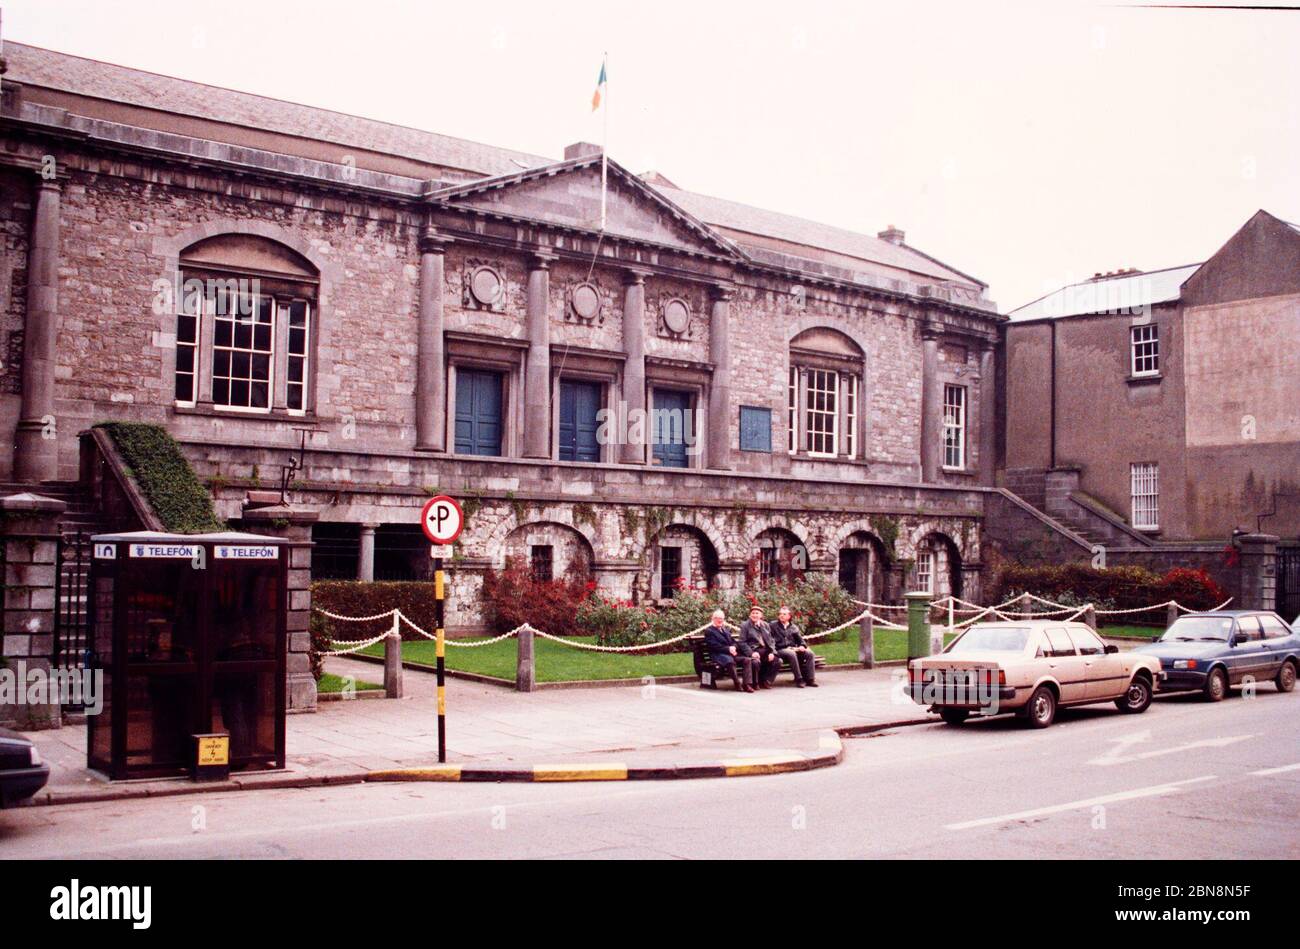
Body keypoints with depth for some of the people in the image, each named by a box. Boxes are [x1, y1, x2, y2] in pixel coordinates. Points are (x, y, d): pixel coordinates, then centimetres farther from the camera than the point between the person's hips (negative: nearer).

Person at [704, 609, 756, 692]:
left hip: (731, 653, 7)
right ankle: (737, 685, -31)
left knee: (747, 660, -19)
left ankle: (747, 684, -25)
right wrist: (728, 649, -17)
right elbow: (714, 646, -9)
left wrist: (733, 647, -4)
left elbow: (733, 642, 21)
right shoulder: (709, 631, 3)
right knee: (730, 661, -39)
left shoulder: (726, 630, 27)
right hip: (718, 655, -7)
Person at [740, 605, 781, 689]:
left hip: (766, 650, 4)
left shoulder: (765, 625, 20)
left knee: (777, 661, -21)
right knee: (756, 662, -36)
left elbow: (771, 640, 16)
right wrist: (751, 653, -17)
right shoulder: (745, 625, 6)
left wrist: (772, 652, -3)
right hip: (754, 650, -4)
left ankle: (766, 681, -4)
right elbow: (742, 642, -2)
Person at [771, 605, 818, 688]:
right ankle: (798, 679, -34)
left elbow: (800, 639, 18)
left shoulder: (793, 627, 22)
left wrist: (802, 646, -3)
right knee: (791, 654, -38)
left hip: (793, 649, 5)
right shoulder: (773, 626, 10)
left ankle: (810, 678, -20)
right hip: (780, 650, -5)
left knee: (810, 653, -20)